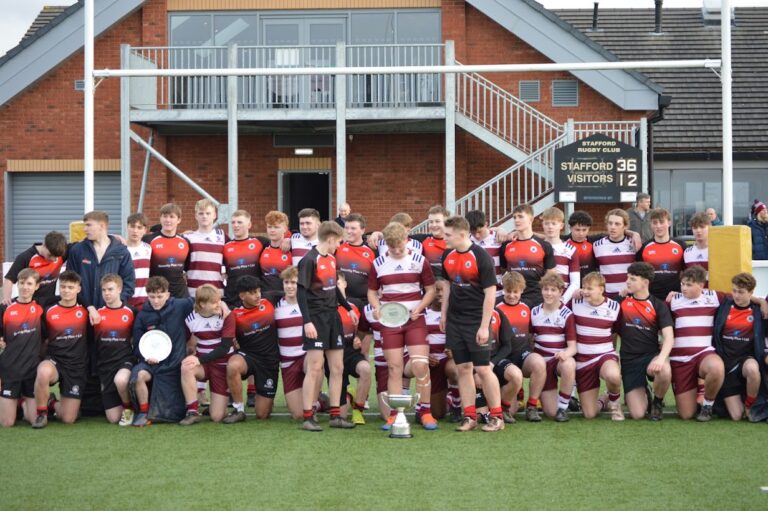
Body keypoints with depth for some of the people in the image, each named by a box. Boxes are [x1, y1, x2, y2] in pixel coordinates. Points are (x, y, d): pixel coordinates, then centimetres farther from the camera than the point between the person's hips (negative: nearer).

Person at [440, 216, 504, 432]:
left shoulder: (481, 257, -15)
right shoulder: (448, 256, 5)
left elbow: (490, 293, -15)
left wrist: (484, 326, -17)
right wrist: (444, 314, 15)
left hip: (476, 321, -6)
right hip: (455, 320, 6)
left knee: (482, 369, -6)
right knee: (463, 368, 7)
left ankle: (497, 417, 4)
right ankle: (469, 416, 12)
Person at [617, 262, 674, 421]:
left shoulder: (658, 305, -1)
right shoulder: (622, 302, 5)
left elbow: (668, 337, -10)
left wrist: (661, 358, -30)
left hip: (651, 354, -1)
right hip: (629, 360, 1)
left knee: (665, 371, -39)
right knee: (637, 414, -13)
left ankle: (658, 402, -3)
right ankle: (643, 394, 26)